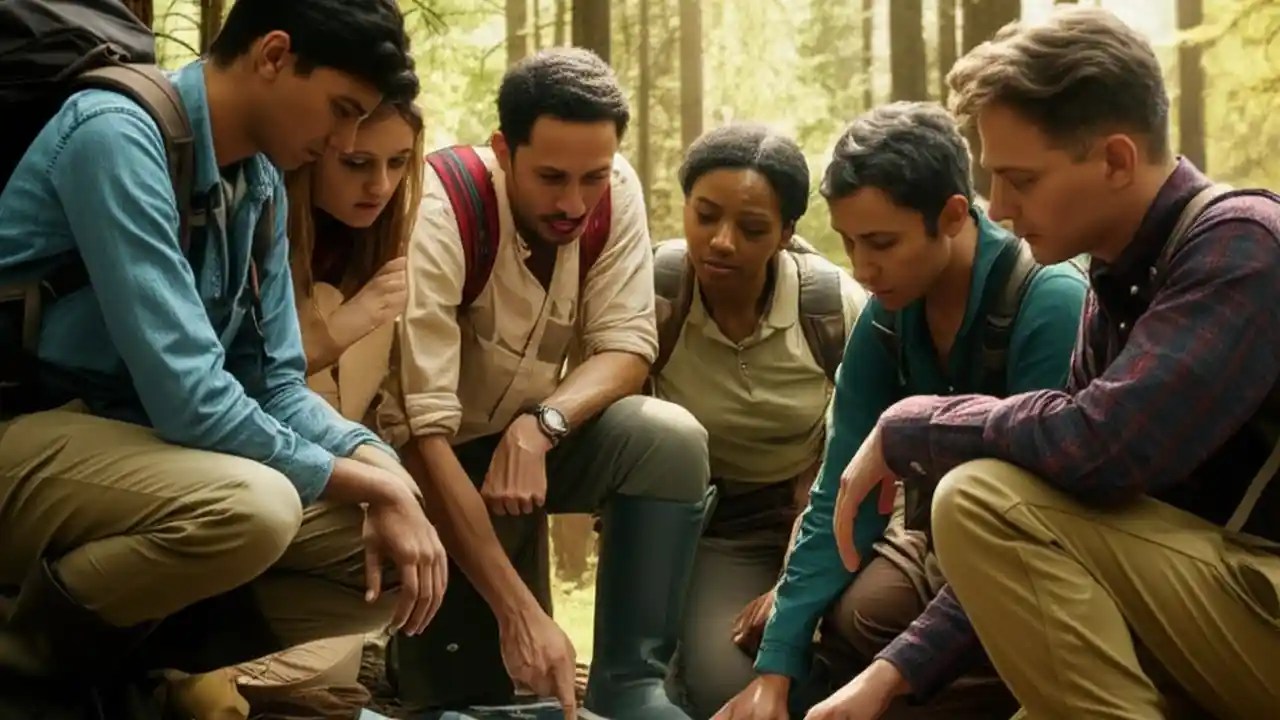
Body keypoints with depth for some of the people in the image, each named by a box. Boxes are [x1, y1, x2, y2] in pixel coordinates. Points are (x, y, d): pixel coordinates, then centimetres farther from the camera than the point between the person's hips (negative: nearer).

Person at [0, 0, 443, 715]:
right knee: (252, 507, -35)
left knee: (389, 560, -2)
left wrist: (378, 464, -11)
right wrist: (369, 484, -18)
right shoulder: (118, 136, -21)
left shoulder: (260, 181, 6)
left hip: (126, 442, 8)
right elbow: (189, 398, -27)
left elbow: (273, 381, 9)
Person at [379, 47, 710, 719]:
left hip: (531, 444, 4)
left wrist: (540, 425, -37)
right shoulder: (439, 213, -29)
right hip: (430, 460, -4)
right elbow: (421, 432, -34)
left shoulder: (614, 191, -14)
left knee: (670, 438, -25)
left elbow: (625, 349, -14)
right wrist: (519, 611, -39)